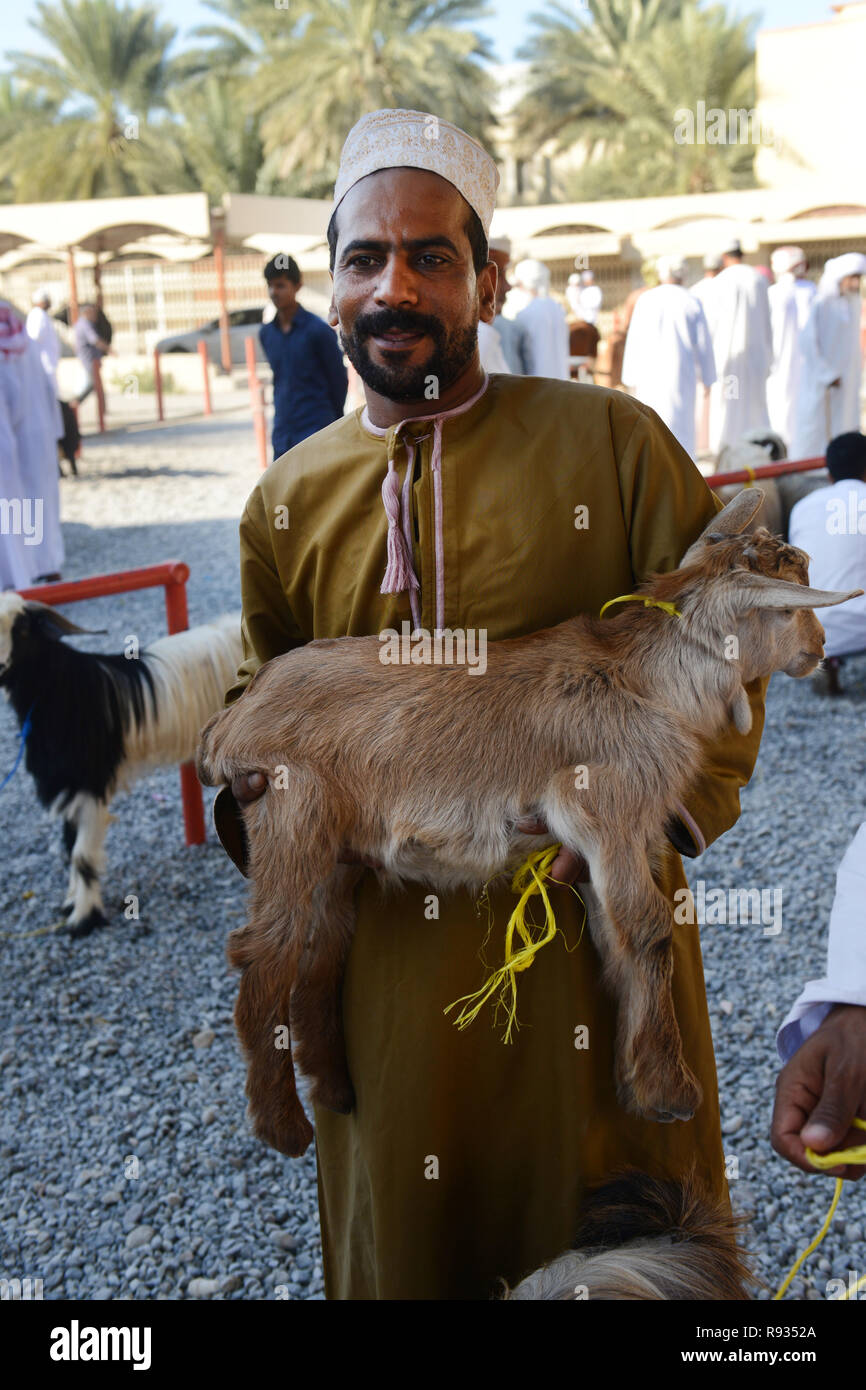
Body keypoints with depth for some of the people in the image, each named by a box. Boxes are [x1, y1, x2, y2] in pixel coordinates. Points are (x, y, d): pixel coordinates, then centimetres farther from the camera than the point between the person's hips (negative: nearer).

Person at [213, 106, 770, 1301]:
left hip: (591, 934, -2)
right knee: (402, 1242, 19)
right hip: (387, 954, 3)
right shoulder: (288, 500, 6)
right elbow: (262, 697, 18)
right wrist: (257, 791, -3)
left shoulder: (610, 440, -5)